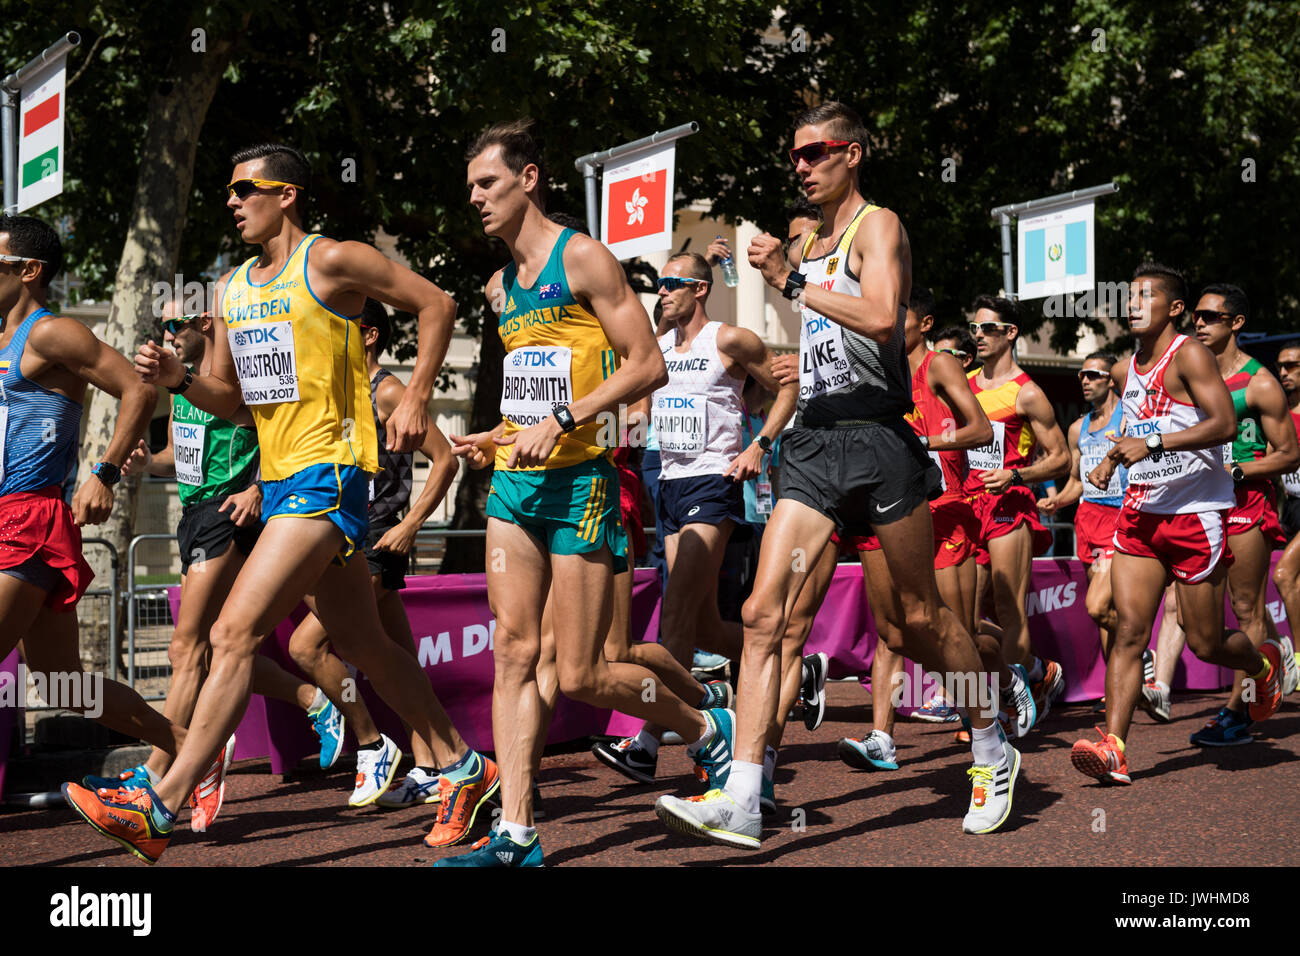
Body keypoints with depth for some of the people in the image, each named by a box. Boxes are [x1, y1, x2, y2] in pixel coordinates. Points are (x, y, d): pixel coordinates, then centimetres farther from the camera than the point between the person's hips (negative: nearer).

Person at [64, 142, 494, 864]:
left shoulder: (333, 262, -6)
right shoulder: (233, 289, 16)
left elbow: (436, 304, -1)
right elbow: (231, 398, 20)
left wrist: (415, 400, -7)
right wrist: (176, 378, 1)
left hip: (327, 475, -9)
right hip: (279, 480, 9)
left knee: (234, 633, -16)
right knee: (361, 644, 14)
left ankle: (159, 807, -16)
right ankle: (462, 766, 27)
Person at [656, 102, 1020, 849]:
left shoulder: (877, 225, -3)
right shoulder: (811, 244, 20)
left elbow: (881, 317, -21)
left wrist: (792, 281, -17)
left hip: (874, 437, -7)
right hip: (814, 442, 7)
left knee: (917, 618, 4)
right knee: (764, 613, -7)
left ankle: (995, 752, 27)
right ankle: (741, 801, -10)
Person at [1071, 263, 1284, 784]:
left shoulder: (1189, 355, -11)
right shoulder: (1125, 370, 12)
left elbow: (1225, 424, -24)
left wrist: (1153, 444, -29)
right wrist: (1111, 458, 14)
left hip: (1197, 512, -6)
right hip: (1141, 512, 6)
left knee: (1205, 643, 5)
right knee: (1129, 629, -8)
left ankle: (1264, 663, 38)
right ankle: (1113, 746, -14)